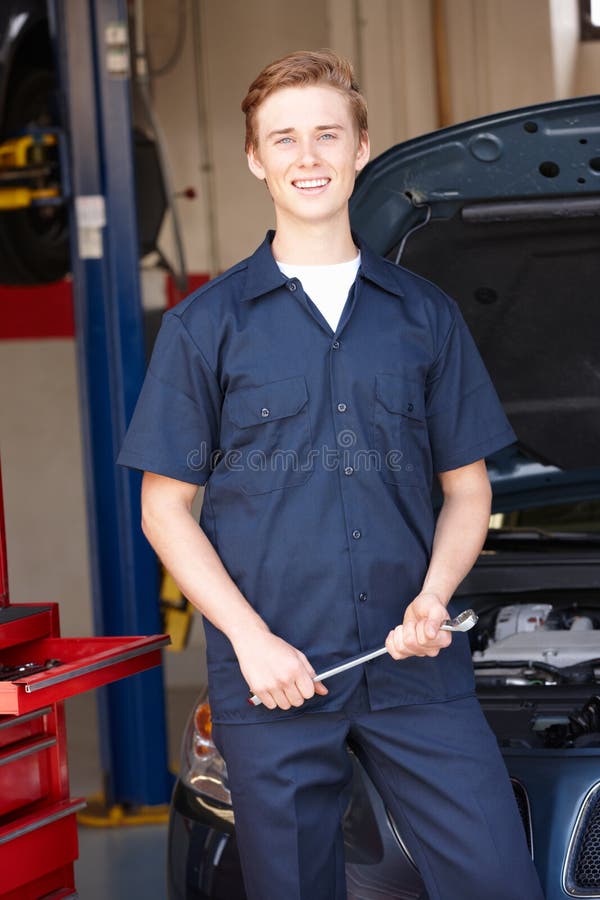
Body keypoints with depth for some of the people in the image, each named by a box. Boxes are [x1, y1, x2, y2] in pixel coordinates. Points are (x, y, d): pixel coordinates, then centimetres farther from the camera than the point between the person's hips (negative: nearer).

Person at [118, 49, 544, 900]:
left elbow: (468, 488, 15)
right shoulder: (206, 325, 5)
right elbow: (165, 508, 4)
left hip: (416, 670, 1)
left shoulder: (426, 315, 11)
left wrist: (434, 597, -6)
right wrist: (252, 639, -9)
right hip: (272, 676, -1)